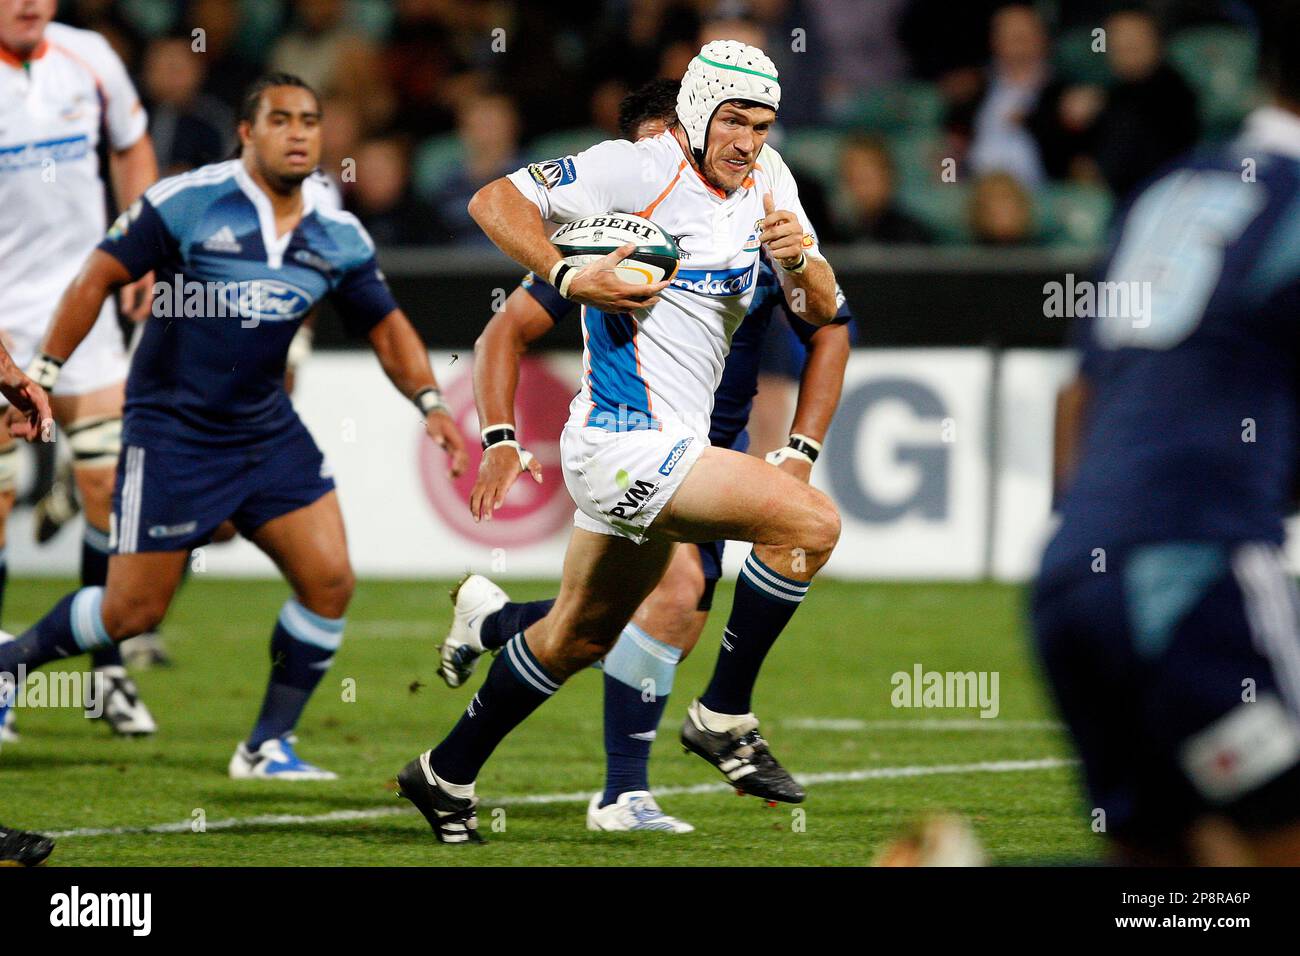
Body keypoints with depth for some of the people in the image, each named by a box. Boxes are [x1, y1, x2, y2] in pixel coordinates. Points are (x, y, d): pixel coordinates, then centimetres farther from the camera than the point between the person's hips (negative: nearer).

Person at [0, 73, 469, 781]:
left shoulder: (337, 238, 2)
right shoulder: (186, 204, -12)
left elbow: (386, 327, 12)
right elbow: (99, 277, -7)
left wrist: (430, 403, -3)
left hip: (268, 431, 5)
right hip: (172, 431, -5)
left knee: (329, 582, -8)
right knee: (131, 612, -2)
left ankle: (267, 747, 5)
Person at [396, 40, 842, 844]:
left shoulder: (767, 181, 9)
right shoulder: (643, 169, -13)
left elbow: (823, 312, 9)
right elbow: (494, 201, -12)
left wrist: (800, 260, -12)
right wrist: (571, 278, -24)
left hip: (664, 446, 9)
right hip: (629, 442, -9)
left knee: (581, 635, 21)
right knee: (811, 523, -20)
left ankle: (448, 774, 35)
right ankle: (724, 718, -8)